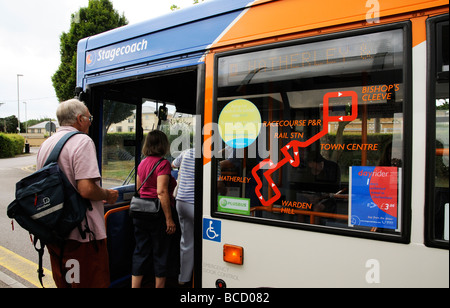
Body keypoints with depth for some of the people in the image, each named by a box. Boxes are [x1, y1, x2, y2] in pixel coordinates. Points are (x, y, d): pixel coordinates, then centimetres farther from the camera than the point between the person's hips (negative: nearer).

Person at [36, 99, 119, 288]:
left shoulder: (45, 144, 11)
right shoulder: (82, 141, -16)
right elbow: (86, 189, -26)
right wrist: (108, 195, -8)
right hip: (81, 233, -8)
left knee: (63, 282, 22)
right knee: (91, 283, 5)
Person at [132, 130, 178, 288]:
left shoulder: (142, 163, 10)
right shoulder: (163, 163, -14)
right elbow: (162, 192, -21)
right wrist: (169, 219, -19)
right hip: (158, 214, -7)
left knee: (140, 253, 15)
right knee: (161, 254, 8)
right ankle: (159, 286, 20)